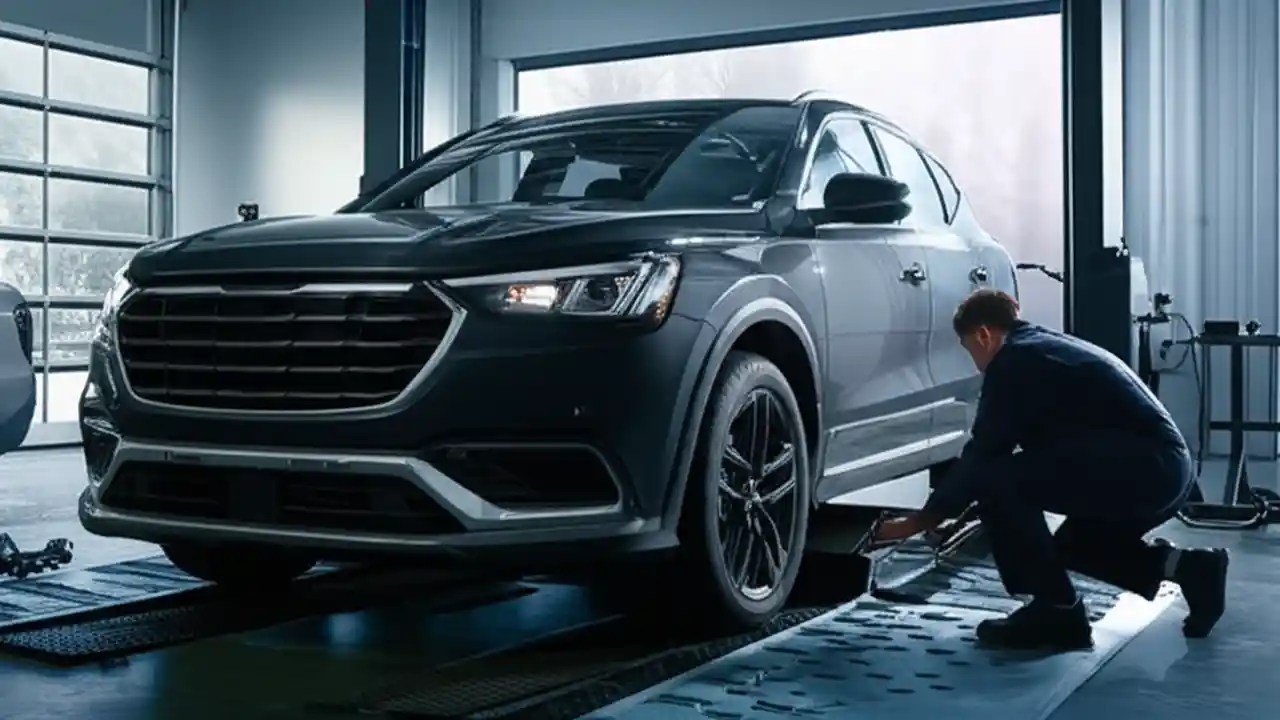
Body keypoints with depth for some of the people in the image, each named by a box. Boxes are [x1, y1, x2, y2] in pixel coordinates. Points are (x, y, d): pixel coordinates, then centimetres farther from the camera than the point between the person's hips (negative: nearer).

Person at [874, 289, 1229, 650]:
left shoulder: (1014, 360, -5)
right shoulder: (1049, 347, 25)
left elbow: (981, 454, -4)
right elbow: (1039, 446, 33)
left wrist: (921, 520, 7)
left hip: (1137, 466, -10)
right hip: (1168, 467, 11)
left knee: (992, 479, -12)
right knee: (1073, 544, 28)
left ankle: (1056, 612, -5)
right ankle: (1187, 567, 13)